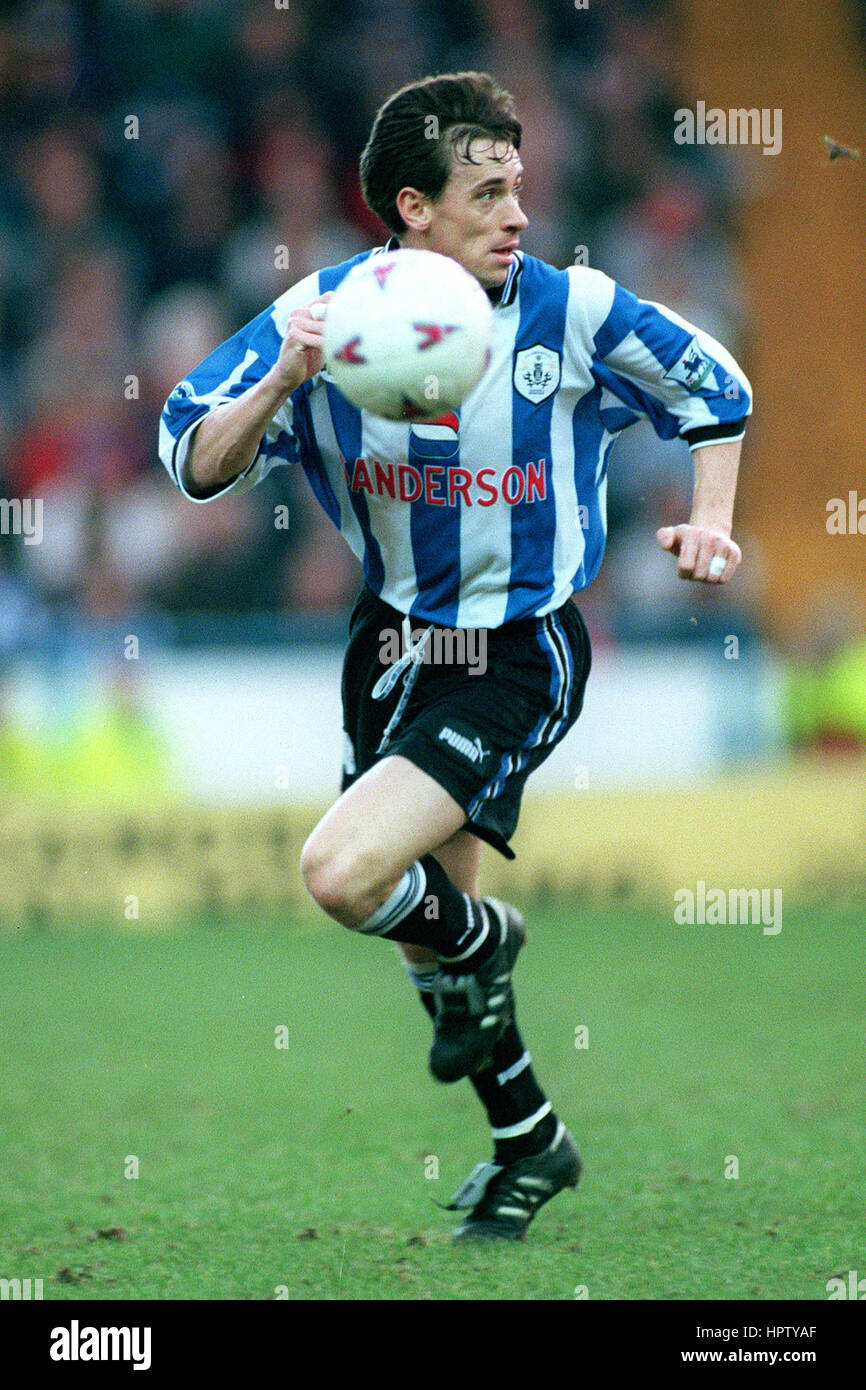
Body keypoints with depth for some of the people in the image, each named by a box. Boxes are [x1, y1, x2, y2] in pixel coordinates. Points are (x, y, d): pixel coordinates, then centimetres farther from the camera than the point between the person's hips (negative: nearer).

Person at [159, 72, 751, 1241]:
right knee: (426, 908, 17)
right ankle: (529, 1140, 40)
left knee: (344, 872, -24)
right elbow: (197, 463, -11)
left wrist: (710, 518, -8)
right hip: (392, 644, 4)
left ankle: (480, 941, 10)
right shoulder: (326, 312, -10)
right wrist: (286, 381, -28)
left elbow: (713, 387, 4)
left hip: (516, 661, -4)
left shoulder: (571, 313, -14)